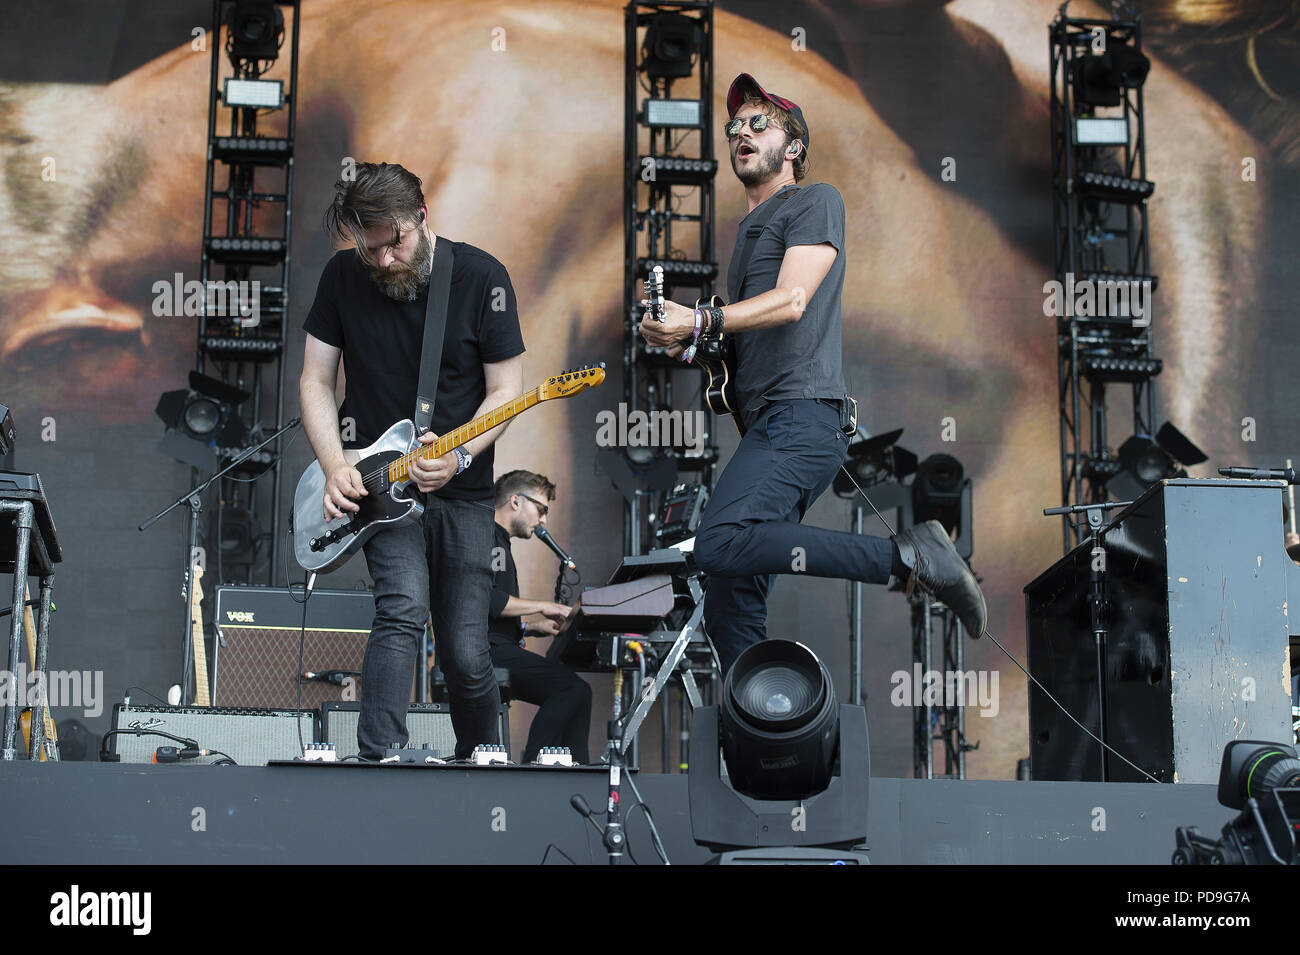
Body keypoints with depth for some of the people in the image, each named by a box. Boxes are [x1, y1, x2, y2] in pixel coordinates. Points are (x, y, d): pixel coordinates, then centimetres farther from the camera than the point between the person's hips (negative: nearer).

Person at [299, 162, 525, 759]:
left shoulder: (481, 277, -8)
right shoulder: (343, 277, -2)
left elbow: (505, 389, -6)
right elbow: (315, 382, 2)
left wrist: (460, 455, -22)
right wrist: (336, 468, -12)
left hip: (463, 488, 0)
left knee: (466, 654, 0)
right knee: (404, 608, -23)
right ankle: (377, 760, -21)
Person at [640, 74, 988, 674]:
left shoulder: (815, 202, 6)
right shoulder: (745, 229, 30)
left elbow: (791, 300, -9)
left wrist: (700, 321, -18)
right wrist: (683, 343, 12)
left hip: (801, 416, -8)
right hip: (764, 425, 8)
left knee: (719, 543, -31)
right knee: (730, 609, 1)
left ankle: (907, 555, -24)